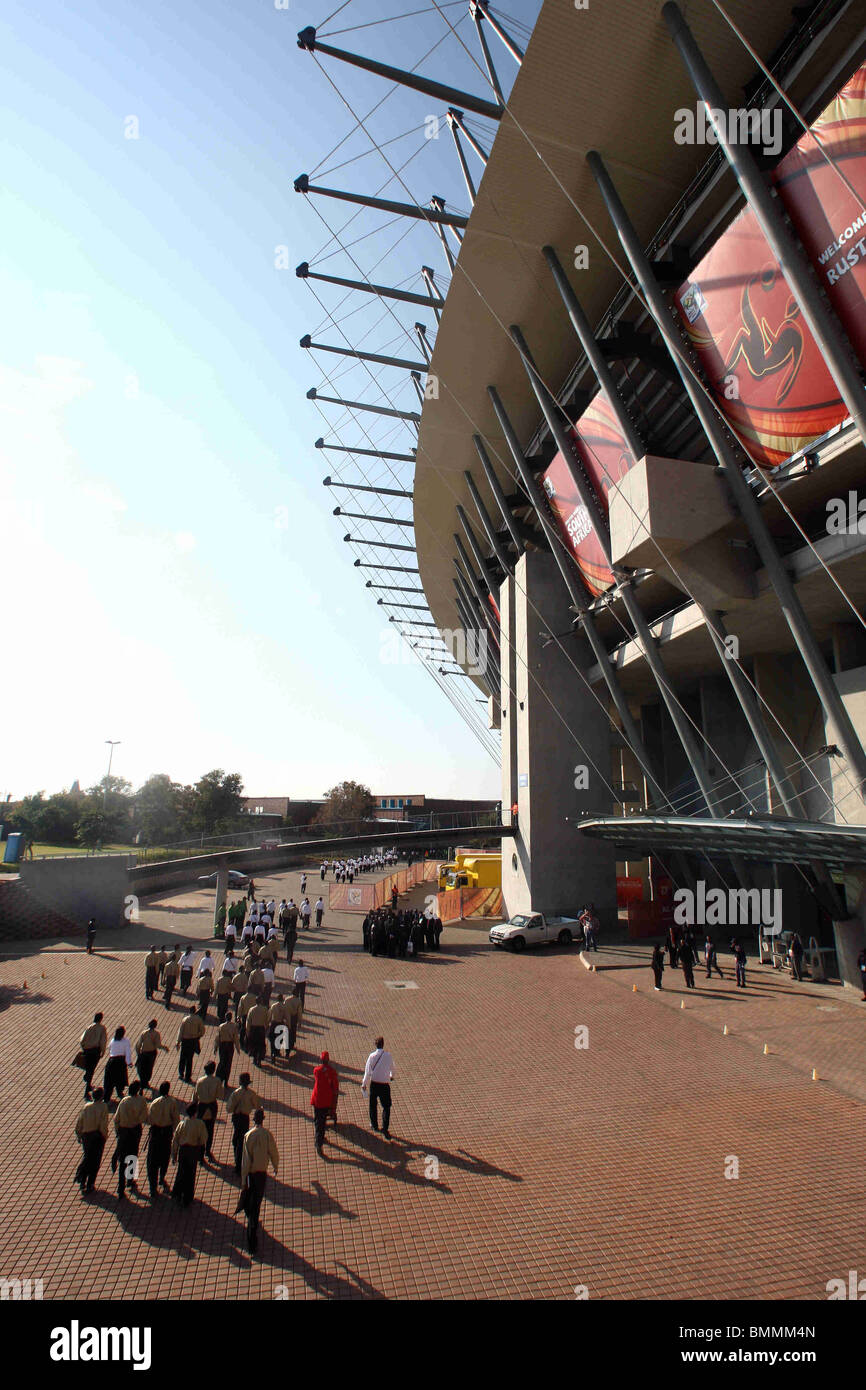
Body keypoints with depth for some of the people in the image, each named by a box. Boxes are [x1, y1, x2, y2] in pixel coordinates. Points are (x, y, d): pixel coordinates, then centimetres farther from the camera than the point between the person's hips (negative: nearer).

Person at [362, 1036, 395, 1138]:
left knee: (373, 1105, 20)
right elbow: (392, 1068, 10)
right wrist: (391, 1076, 31)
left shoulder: (372, 1056, -11)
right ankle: (385, 1128, -2)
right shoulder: (388, 1056, -7)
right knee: (386, 1107, 8)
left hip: (374, 1083, 1)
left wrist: (364, 1084, 6)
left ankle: (374, 1124, 34)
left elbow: (367, 1071, -7)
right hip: (385, 1084, -1)